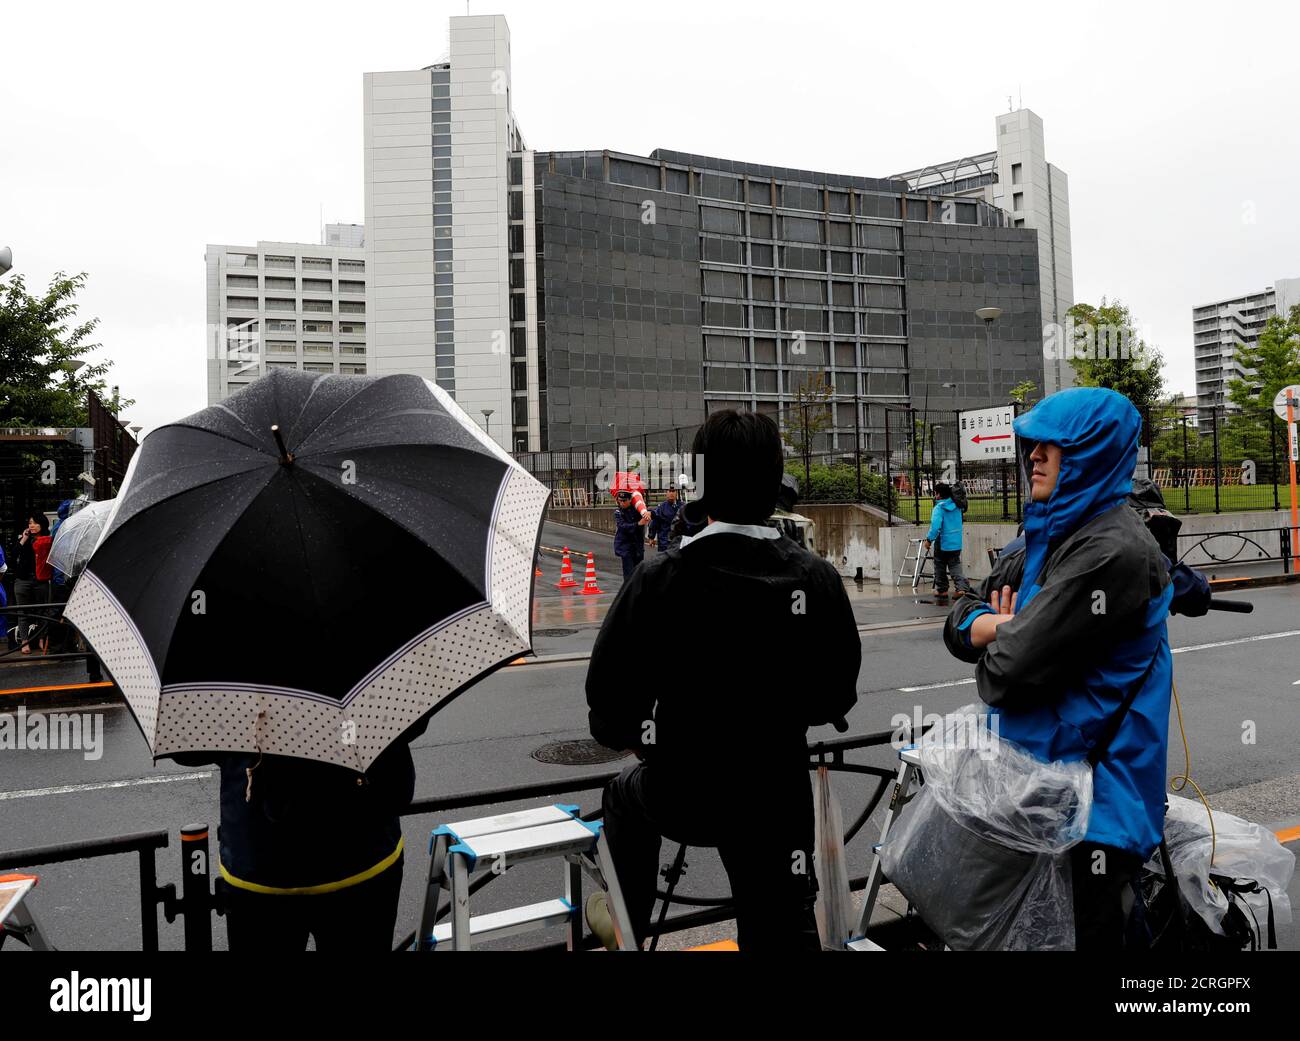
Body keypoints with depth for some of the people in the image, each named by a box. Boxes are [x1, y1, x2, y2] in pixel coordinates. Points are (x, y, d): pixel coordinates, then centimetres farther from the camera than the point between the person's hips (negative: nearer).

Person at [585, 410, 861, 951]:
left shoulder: (660, 577, -19)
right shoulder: (817, 579, -10)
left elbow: (608, 686, -12)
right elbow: (837, 694, 0)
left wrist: (627, 736, 9)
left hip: (681, 794, -1)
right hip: (778, 794, 2)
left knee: (625, 794, 31)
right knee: (783, 928, 16)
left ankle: (625, 925, 48)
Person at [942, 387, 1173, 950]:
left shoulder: (1113, 551, -21)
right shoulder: (1049, 535, 8)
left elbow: (1009, 673, -24)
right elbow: (958, 624, 8)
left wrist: (994, 642, -2)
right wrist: (1006, 627, -12)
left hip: (1091, 802, -9)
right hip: (1040, 775, 9)